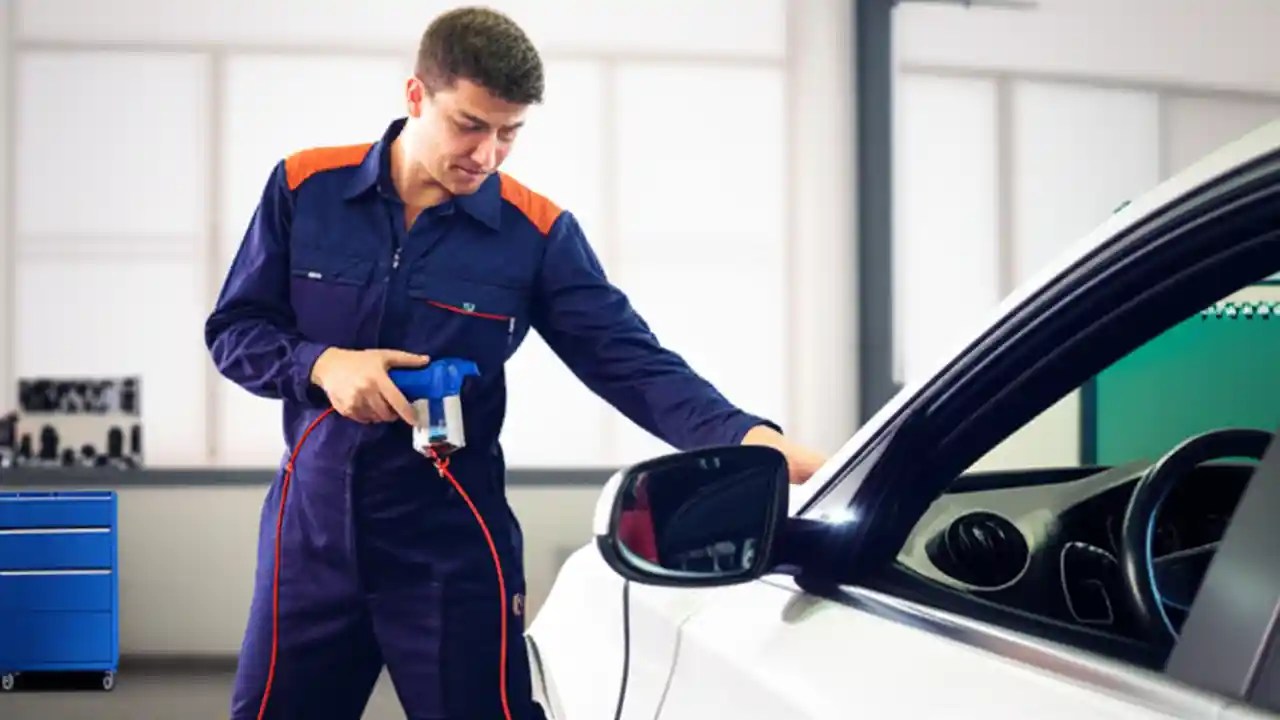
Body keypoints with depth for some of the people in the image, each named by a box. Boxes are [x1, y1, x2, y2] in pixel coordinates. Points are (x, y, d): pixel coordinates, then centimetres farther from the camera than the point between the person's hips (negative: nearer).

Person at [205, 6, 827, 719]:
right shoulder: (305, 189, -3)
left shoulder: (536, 232, -7)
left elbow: (633, 363, -12)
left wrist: (755, 440, -27)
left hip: (453, 548, -1)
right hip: (310, 533, 2)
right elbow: (232, 329, 3)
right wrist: (321, 364, -18)